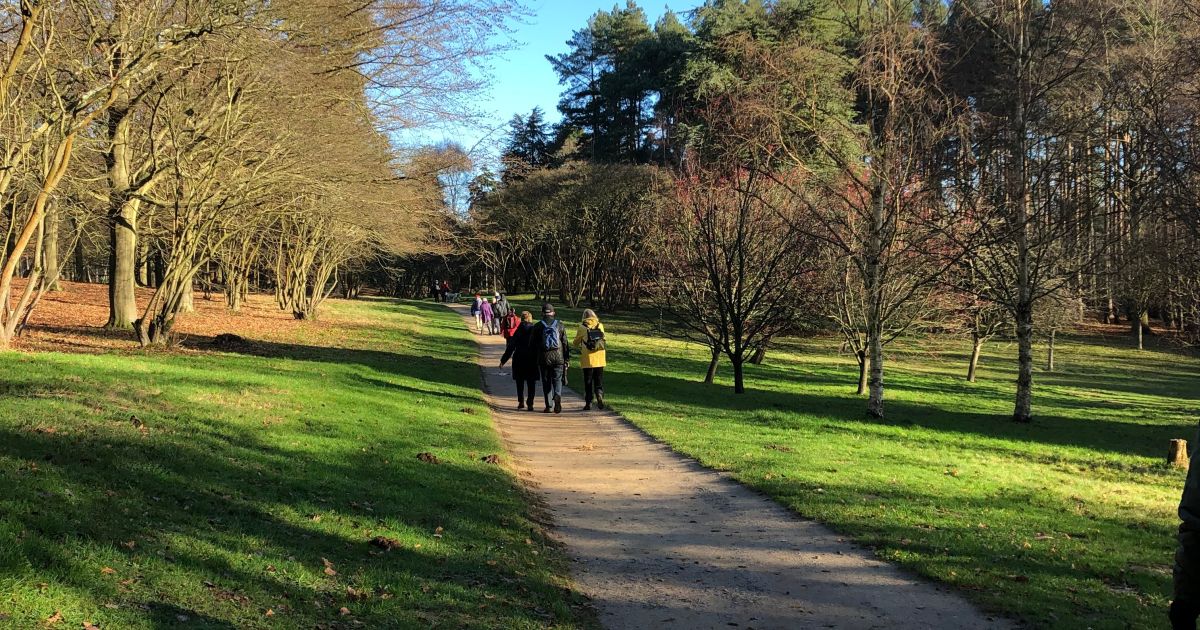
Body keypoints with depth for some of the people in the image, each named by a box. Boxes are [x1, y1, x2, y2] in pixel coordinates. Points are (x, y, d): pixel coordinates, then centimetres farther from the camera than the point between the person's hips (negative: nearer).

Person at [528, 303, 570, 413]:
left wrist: (534, 358, 15)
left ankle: (548, 406, 6)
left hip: (544, 358, 0)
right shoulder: (560, 325, 3)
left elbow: (532, 344, 2)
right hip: (558, 357, 1)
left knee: (546, 382, 7)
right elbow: (565, 343, 4)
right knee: (557, 379, 6)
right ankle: (557, 396, -23)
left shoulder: (537, 326, 0)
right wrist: (567, 358, 9)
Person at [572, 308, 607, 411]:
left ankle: (588, 402, 6)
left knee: (588, 382, 6)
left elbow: (576, 343, 6)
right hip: (599, 359, 2)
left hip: (587, 359, -2)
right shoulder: (600, 326, 2)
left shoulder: (582, 327, -5)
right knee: (599, 381, 10)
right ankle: (600, 395, -13)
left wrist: (580, 346, 27)